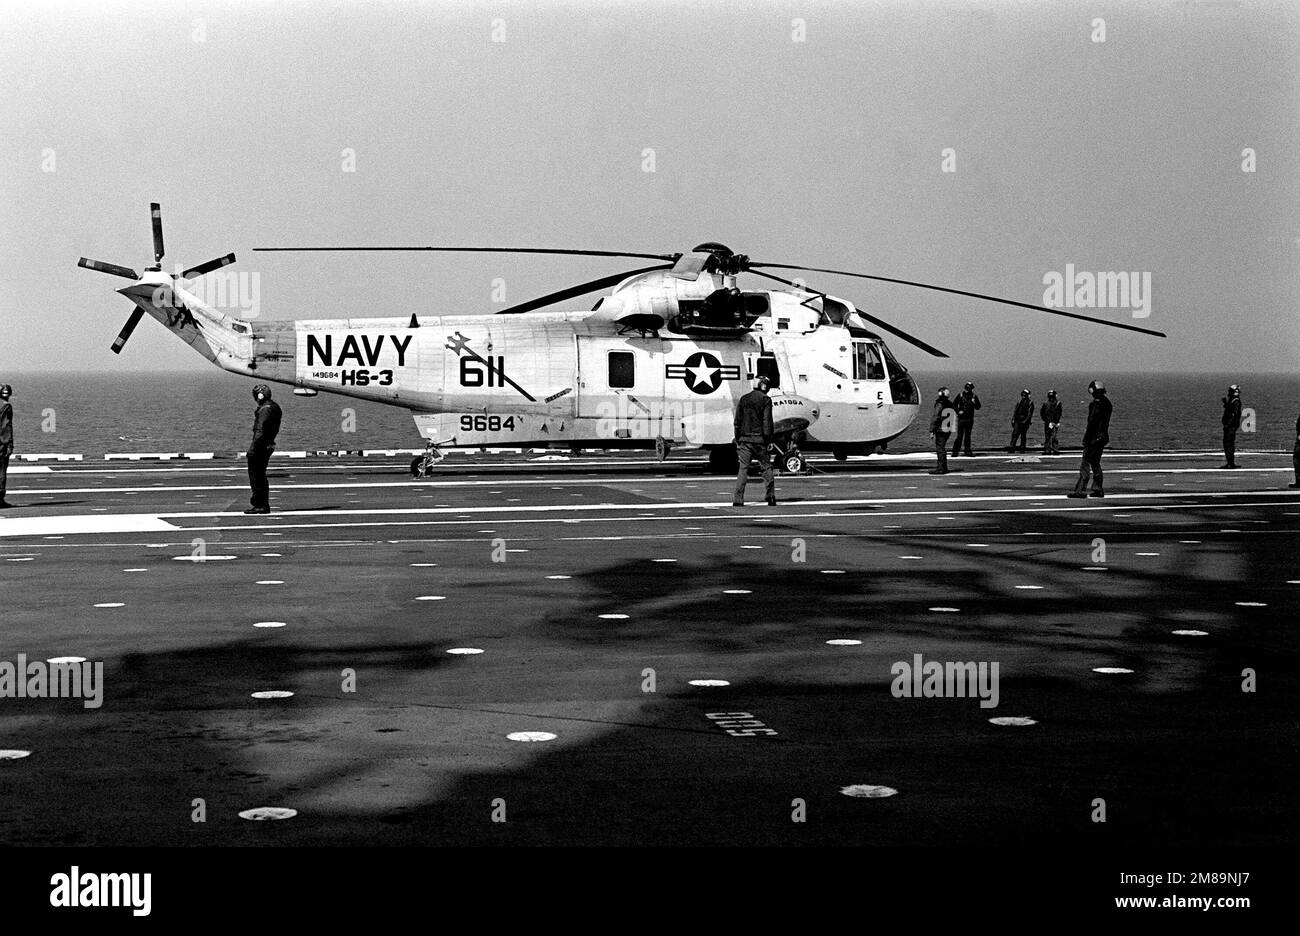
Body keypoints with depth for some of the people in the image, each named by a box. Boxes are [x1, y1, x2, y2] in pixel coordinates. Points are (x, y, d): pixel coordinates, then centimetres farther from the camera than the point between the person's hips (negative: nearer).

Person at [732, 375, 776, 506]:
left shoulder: (743, 399, 10)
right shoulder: (765, 400, -4)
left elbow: (737, 422, 11)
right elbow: (767, 422, -9)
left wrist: (738, 440, 15)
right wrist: (769, 441, -7)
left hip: (745, 439, 3)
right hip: (759, 439, -3)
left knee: (743, 469, 1)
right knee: (766, 468, 8)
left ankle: (738, 500, -7)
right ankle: (771, 497, 7)